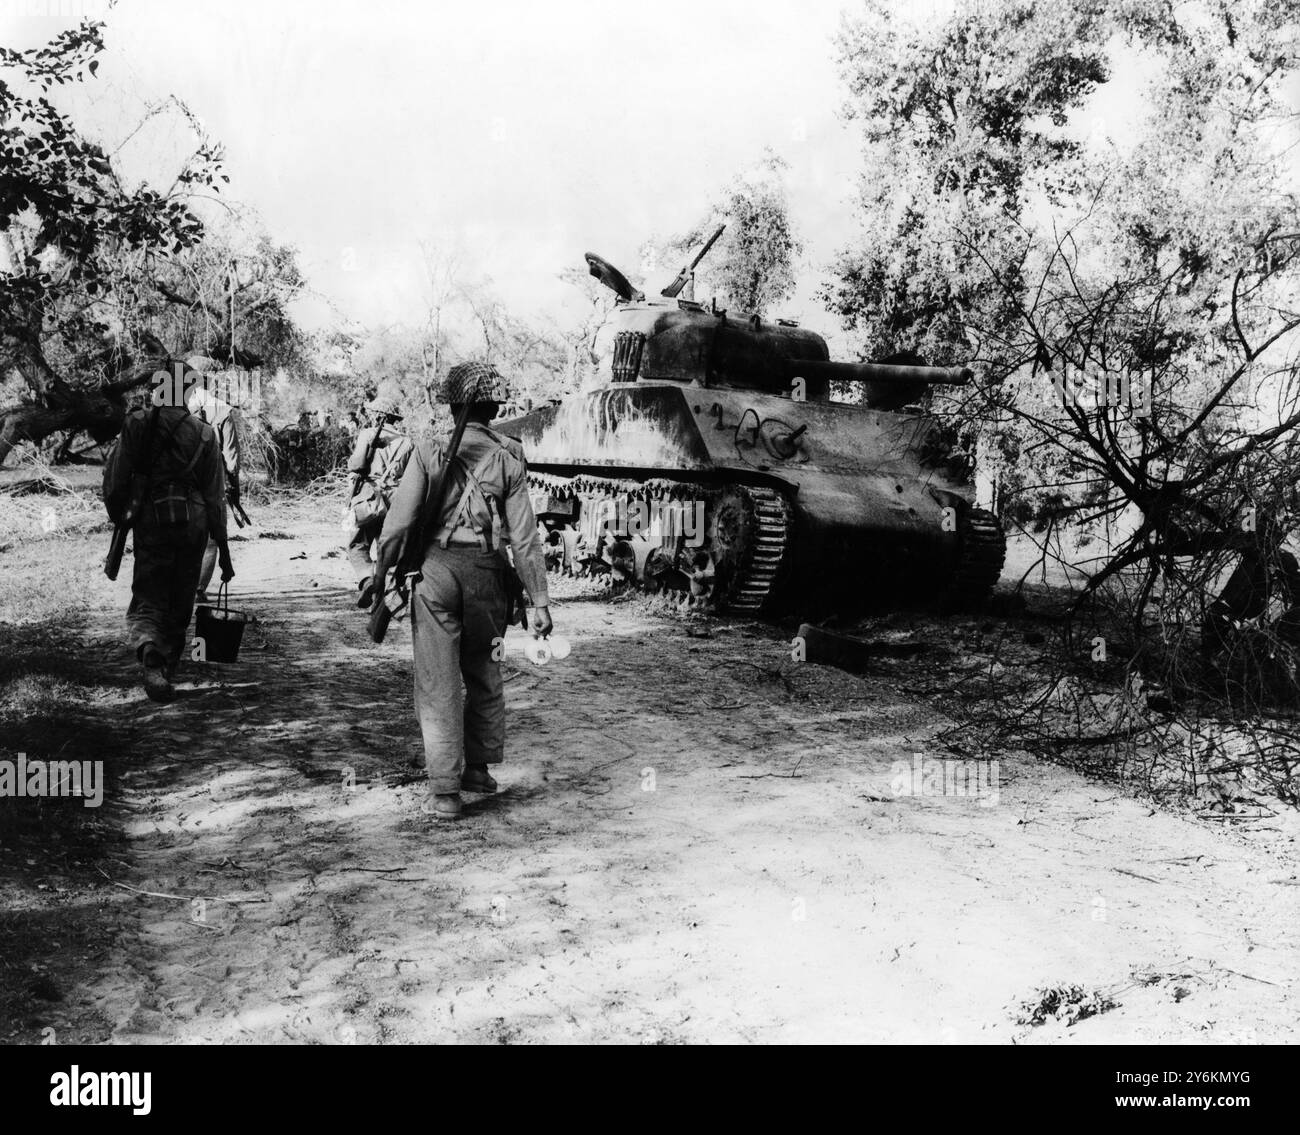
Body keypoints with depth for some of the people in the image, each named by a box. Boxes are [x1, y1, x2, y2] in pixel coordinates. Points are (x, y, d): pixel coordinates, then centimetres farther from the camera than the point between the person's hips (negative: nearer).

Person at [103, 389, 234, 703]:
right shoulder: (204, 434, -1)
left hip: (150, 521, -1)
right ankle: (169, 663, 30)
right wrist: (222, 547, 6)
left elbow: (114, 477, -3)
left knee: (148, 598, 4)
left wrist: (117, 516, 15)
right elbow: (215, 495, 1)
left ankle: (149, 650, -25)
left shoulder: (137, 424, -4)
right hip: (193, 522, 1)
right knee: (181, 601, 17)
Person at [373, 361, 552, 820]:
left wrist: (380, 575, 4)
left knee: (438, 683, 3)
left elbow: (398, 521, -6)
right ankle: (479, 768, 31)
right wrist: (538, 600, 1)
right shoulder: (509, 458, 1)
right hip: (486, 574, 2)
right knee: (484, 675, 20)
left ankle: (445, 789, 3)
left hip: (436, 569, -2)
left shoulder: (430, 451, -2)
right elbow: (524, 537, -2)